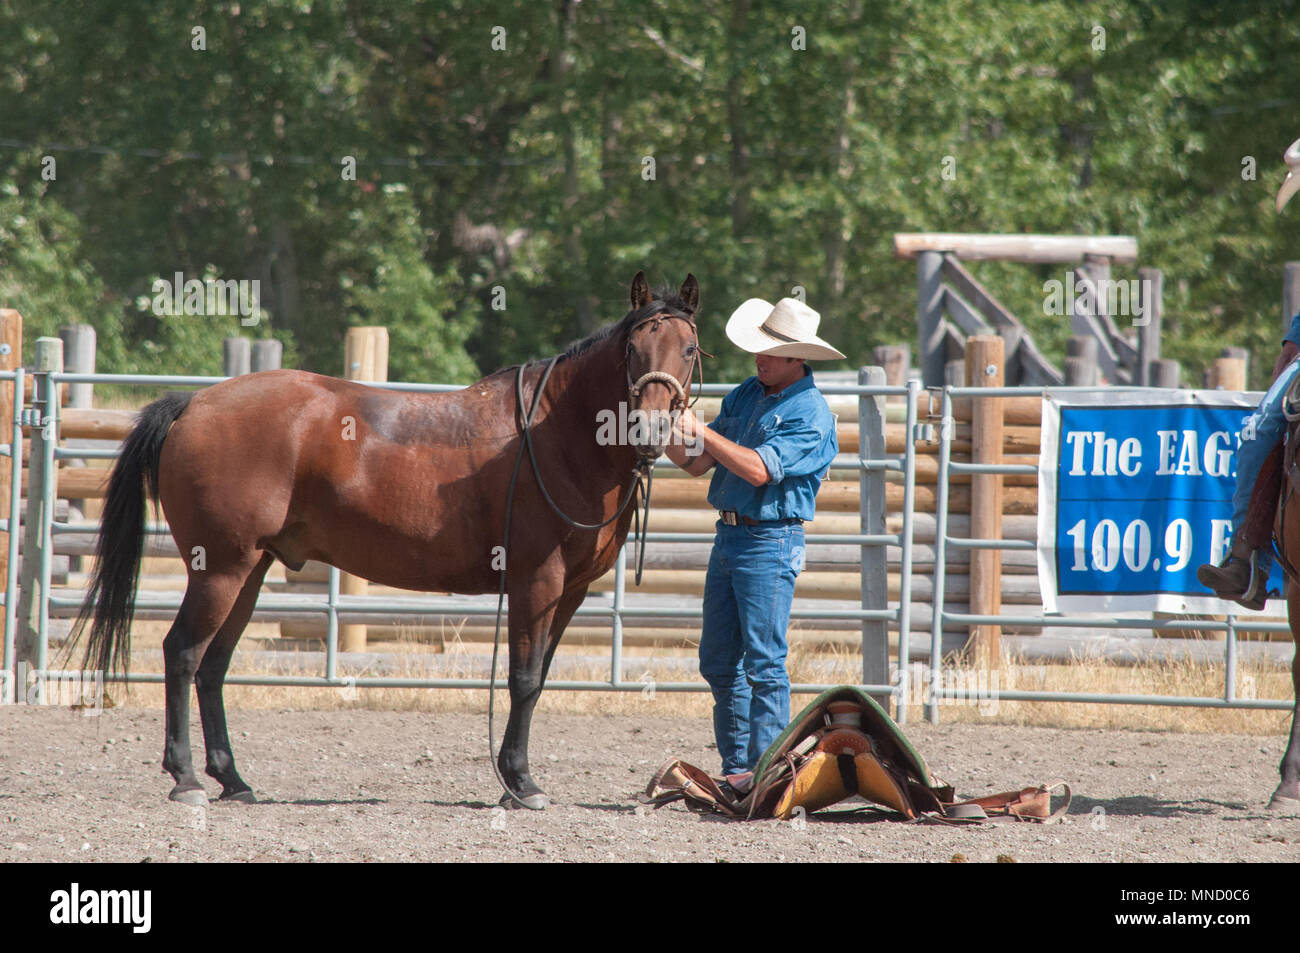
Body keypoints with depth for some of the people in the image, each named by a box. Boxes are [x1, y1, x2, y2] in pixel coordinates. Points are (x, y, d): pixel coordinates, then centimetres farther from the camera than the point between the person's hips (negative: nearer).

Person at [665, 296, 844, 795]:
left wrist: (701, 432, -21)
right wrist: (680, 450, -9)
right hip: (728, 534, 9)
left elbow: (759, 470, -24)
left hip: (770, 543, -9)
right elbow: (701, 464, 12)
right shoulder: (745, 394, 12)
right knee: (719, 661, 10)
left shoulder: (810, 414, -13)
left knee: (763, 661, -9)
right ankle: (736, 768, 16)